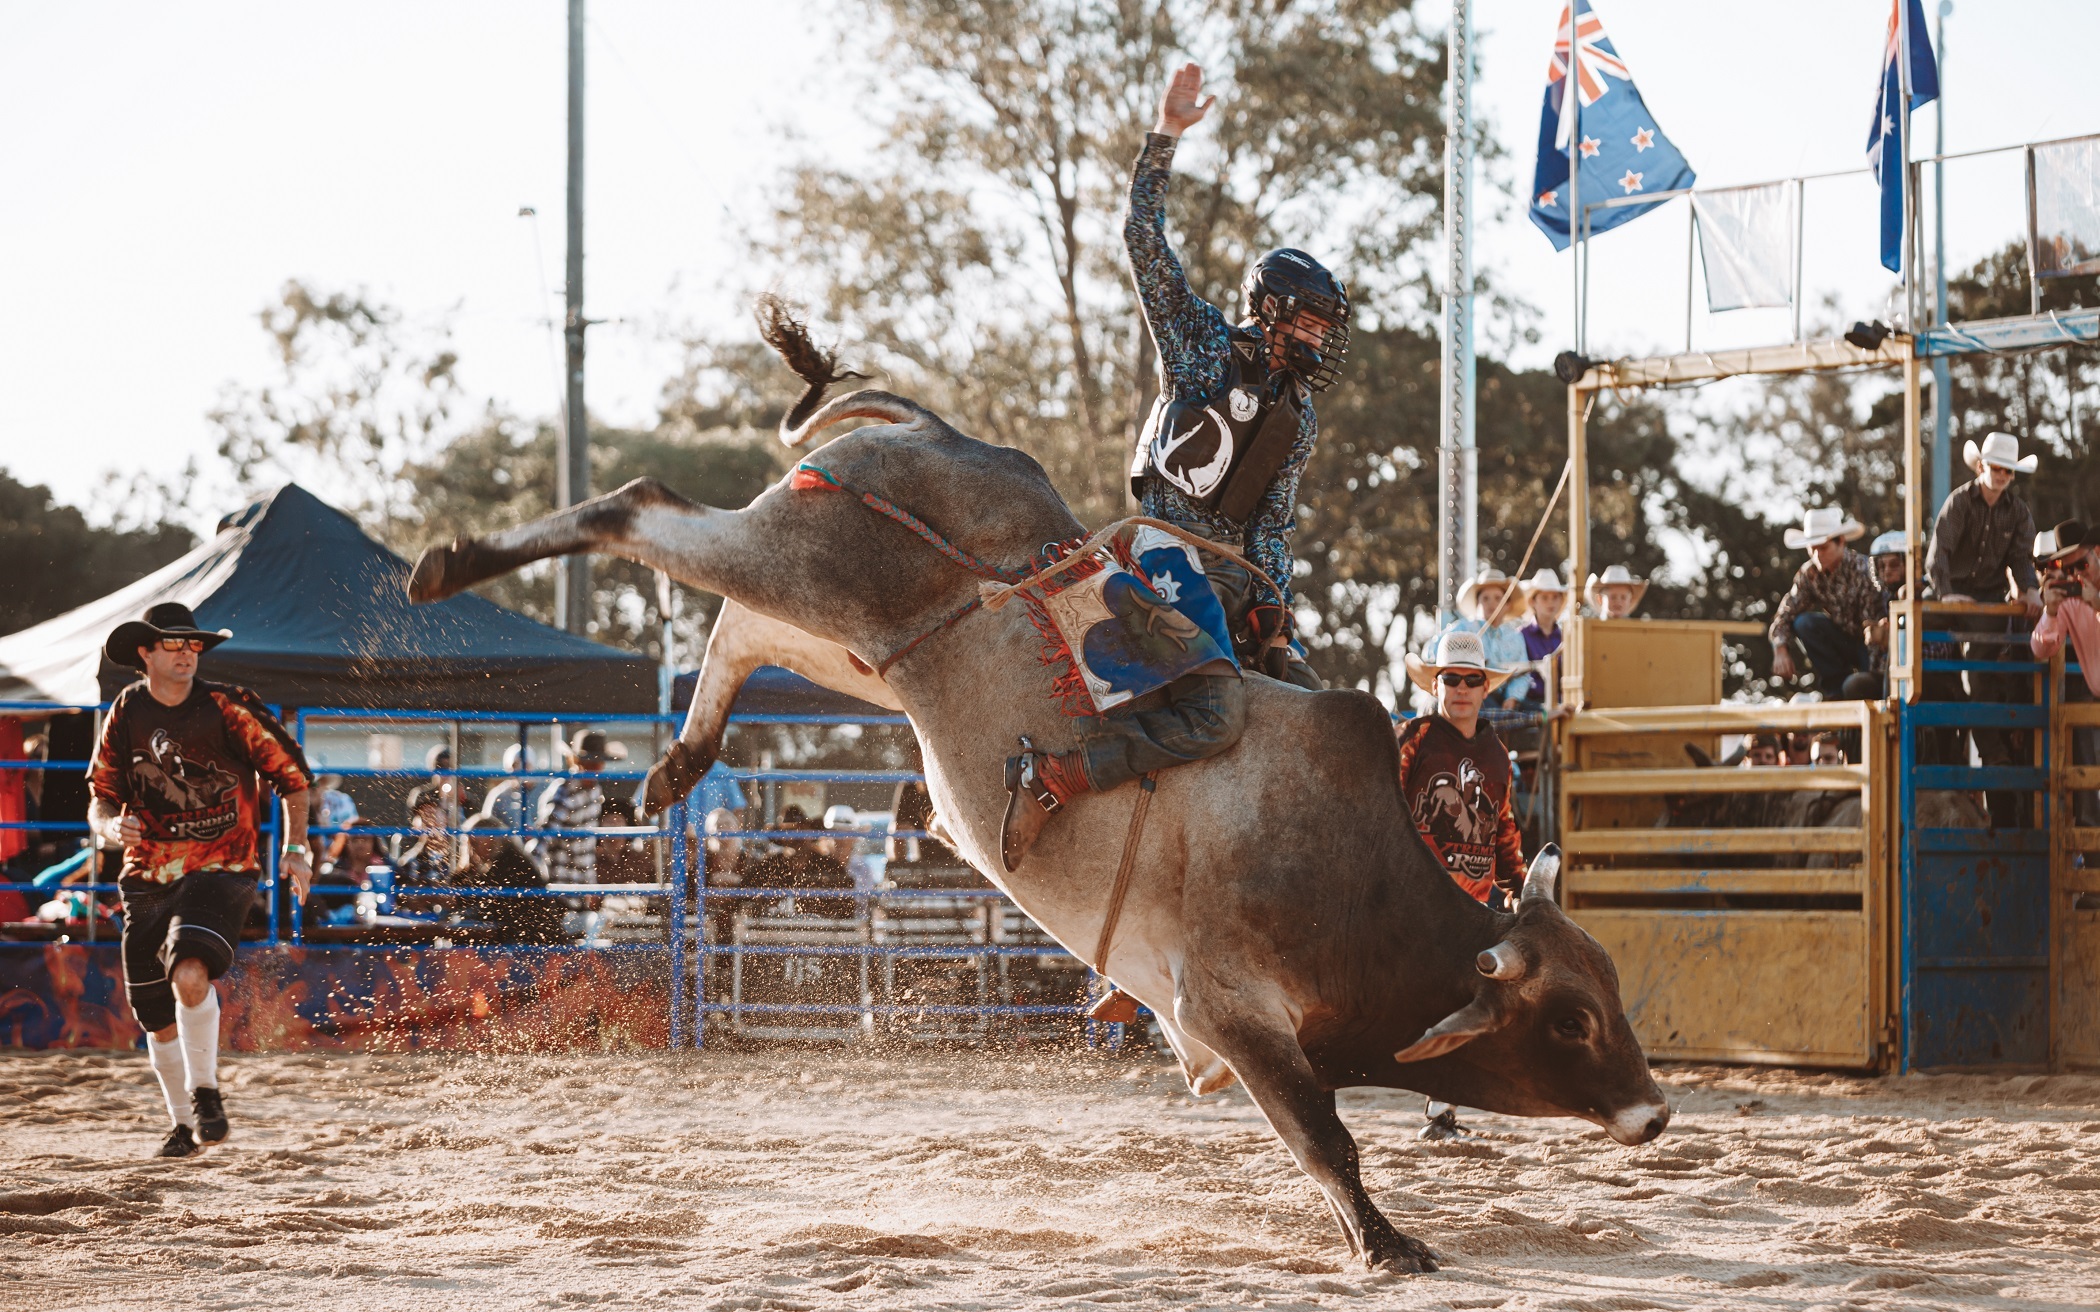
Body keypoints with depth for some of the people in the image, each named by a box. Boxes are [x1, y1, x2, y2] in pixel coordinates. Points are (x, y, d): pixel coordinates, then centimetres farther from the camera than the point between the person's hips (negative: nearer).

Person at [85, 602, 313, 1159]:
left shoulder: (228, 707, -7)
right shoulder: (126, 714, 3)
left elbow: (290, 770, 2)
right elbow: (100, 798, 8)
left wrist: (295, 848, -5)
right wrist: (110, 826, -15)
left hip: (221, 869, -4)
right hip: (148, 878, 4)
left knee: (190, 976, -29)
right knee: (158, 1019, 7)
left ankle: (205, 1092, -9)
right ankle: (184, 1122, 29)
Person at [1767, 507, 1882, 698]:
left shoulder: (1862, 569, -23)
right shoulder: (1809, 573, -7)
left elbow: (1874, 625, -26)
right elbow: (1785, 614, -5)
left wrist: (1871, 674, -32)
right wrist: (1781, 651, -24)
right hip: (1845, 640, 6)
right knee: (1804, 622, -20)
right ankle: (1837, 684, -9)